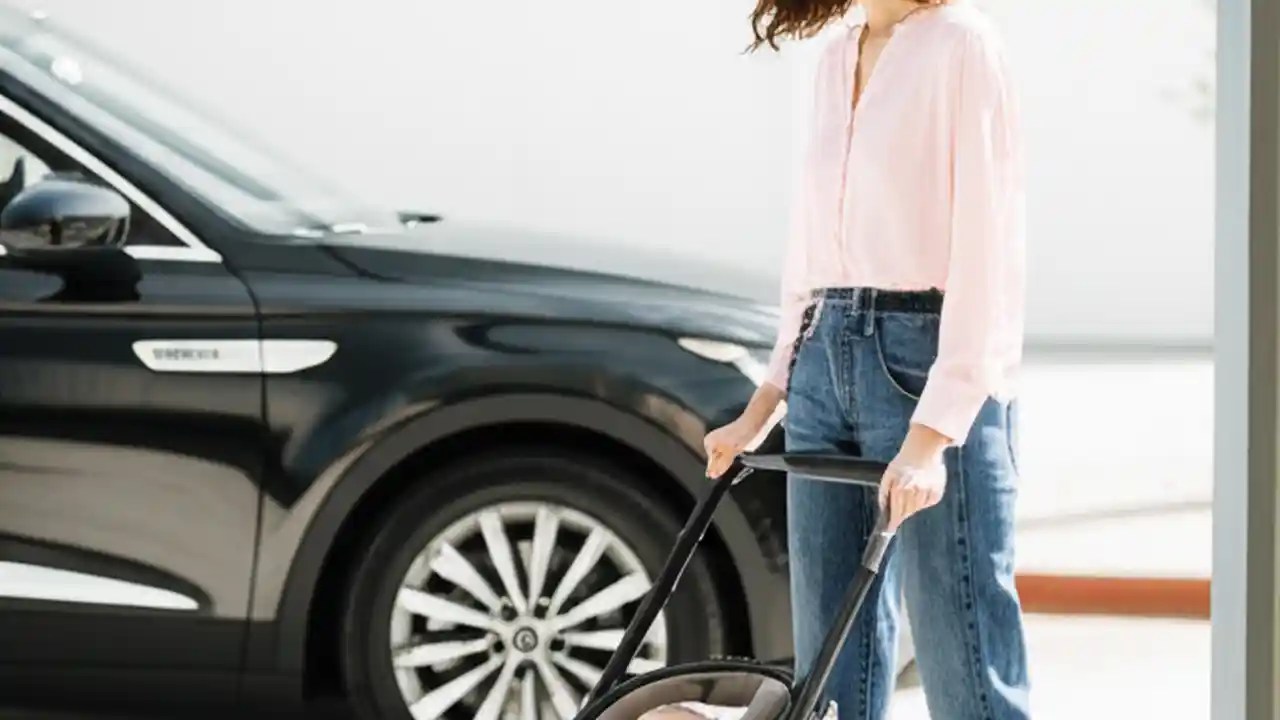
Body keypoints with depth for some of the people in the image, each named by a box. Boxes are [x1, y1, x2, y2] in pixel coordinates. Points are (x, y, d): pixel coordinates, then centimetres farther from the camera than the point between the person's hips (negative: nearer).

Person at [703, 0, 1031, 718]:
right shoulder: (838, 58, 14)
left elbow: (986, 254, -15)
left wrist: (931, 435, -20)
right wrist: (763, 407, 16)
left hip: (931, 363, -8)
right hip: (826, 360, 8)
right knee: (833, 657, 8)